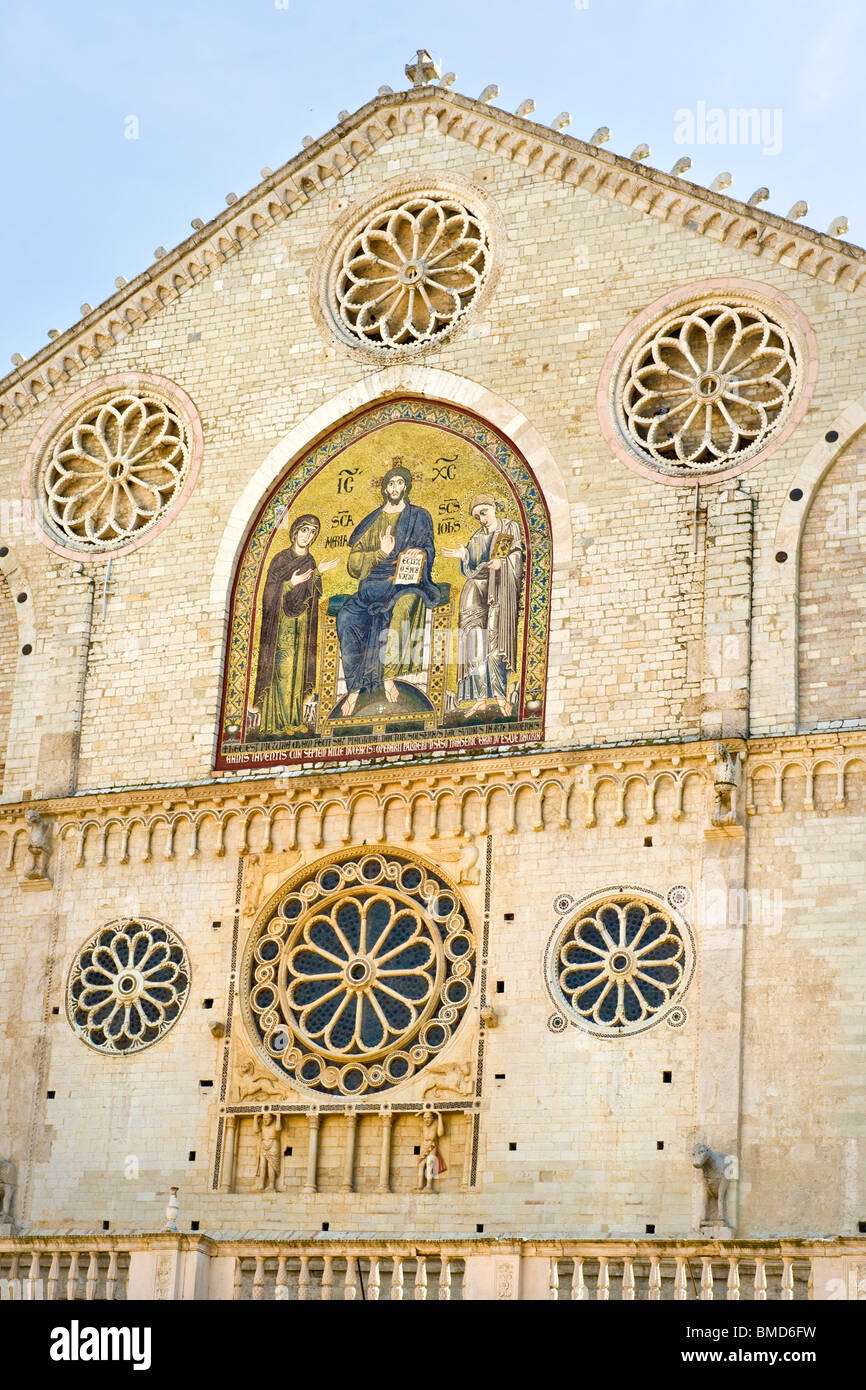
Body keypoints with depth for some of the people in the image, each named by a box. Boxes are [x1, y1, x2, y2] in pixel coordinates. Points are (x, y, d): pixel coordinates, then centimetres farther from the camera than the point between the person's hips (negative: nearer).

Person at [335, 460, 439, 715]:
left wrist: (418, 554, -17)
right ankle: (355, 686, -28)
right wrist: (381, 553, -7)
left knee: (405, 604, -41)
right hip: (374, 583, 2)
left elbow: (427, 550, 6)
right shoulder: (372, 521, 20)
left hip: (407, 582, -2)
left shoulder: (419, 517, 17)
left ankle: (388, 675, -34)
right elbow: (354, 560, 11)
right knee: (348, 616, -30)